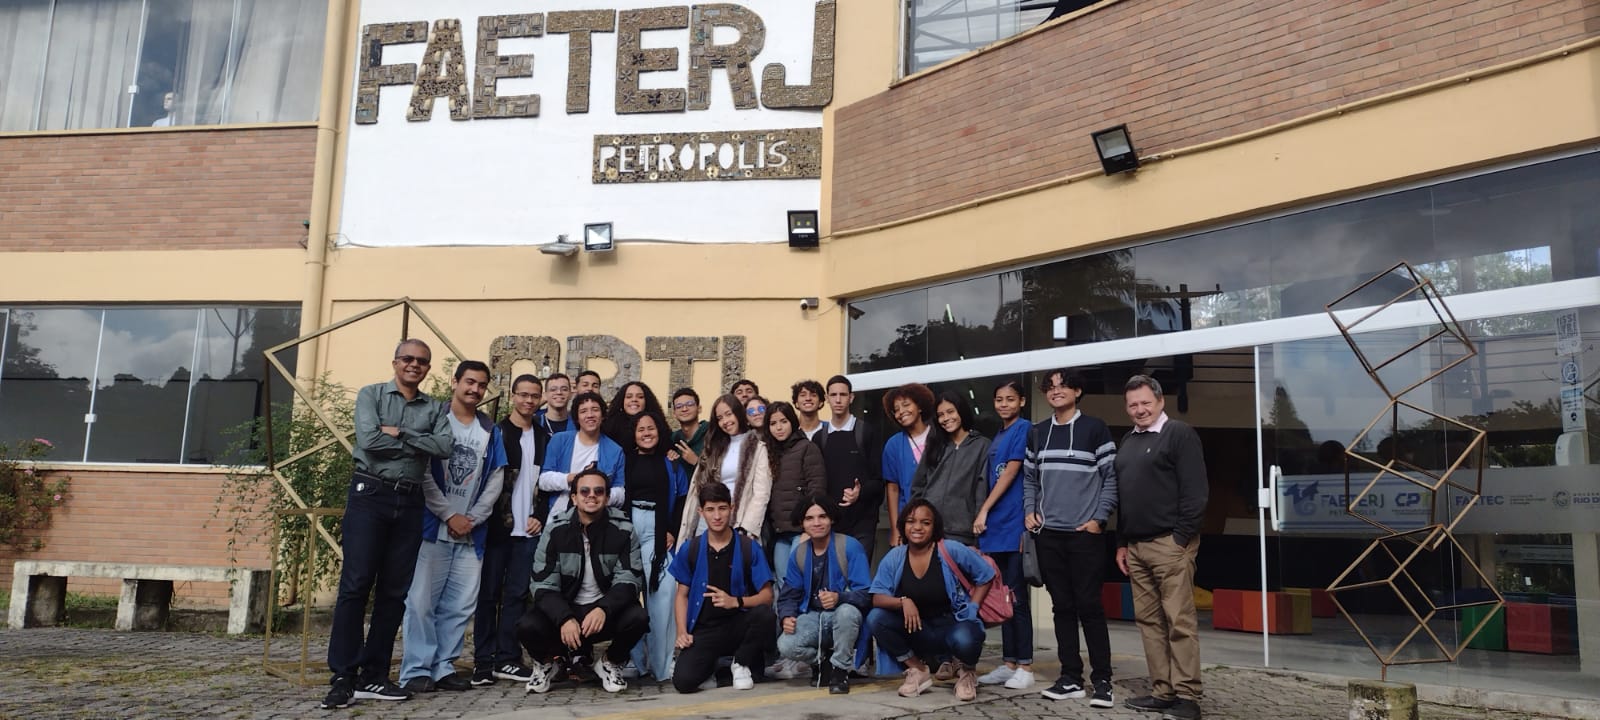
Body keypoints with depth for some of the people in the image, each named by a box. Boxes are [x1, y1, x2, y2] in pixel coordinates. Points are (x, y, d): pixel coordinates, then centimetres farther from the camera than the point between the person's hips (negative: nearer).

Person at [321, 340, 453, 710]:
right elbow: (369, 439, -12)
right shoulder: (371, 395, 5)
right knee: (355, 586, -6)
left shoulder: (435, 408, 11)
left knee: (394, 592, 5)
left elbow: (444, 447, -6)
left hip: (409, 503, 3)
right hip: (369, 495, -3)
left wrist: (399, 433, -11)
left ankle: (373, 676, 12)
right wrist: (417, 444, -5)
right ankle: (343, 677, -2)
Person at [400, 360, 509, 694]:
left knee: (460, 604, 4)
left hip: (472, 532, 4)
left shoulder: (491, 431, 12)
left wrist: (472, 519, -3)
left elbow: (495, 480, 8)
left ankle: (443, 666, 13)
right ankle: (416, 669, 1)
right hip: (433, 526, -4)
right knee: (422, 600, -6)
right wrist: (449, 515, -10)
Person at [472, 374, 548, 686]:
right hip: (496, 527, -3)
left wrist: (540, 517, 1)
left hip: (529, 529, 3)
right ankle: (483, 661, 8)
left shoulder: (545, 439, 11)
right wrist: (486, 519, -9)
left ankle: (507, 659, 10)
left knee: (517, 594, 4)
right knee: (489, 593, 2)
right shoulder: (495, 432, 1)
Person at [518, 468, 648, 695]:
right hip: (563, 609, 0)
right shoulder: (556, 530, -6)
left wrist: (603, 609, -31)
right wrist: (564, 618, -27)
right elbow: (543, 585, -9)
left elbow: (628, 581, -11)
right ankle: (543, 663, 9)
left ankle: (611, 663, 4)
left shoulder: (622, 530, -6)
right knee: (527, 626, -29)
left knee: (637, 618, -30)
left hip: (606, 611, 0)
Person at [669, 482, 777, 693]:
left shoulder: (749, 548, 0)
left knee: (765, 615, -34)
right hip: (704, 629, 1)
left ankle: (742, 664, -3)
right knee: (683, 681, -25)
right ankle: (712, 663, 14)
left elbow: (767, 596, -3)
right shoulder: (690, 549, 5)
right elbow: (682, 595, 11)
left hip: (738, 624, 0)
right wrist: (682, 632, -3)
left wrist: (736, 601, -20)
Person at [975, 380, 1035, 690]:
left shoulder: (1023, 429, -6)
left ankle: (1025, 666, 2)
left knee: (1017, 597, -4)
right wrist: (985, 522, 10)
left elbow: (1010, 473, -11)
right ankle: (1009, 663, 17)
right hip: (996, 528, 8)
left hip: (1014, 526, -8)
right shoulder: (997, 438, 18)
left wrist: (984, 510, -9)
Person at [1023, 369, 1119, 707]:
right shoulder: (1037, 433, 12)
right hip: (1048, 533, 4)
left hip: (1085, 533, -4)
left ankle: (1102, 680, 4)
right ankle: (1070, 678, 14)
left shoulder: (1094, 429, -2)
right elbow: (1029, 477, 19)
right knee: (1062, 607, 8)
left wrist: (1099, 518, -10)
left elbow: (1111, 477, -3)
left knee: (1089, 606, -4)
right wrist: (1029, 511, 5)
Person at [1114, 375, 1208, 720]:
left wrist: (1181, 538, -14)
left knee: (1179, 621, -5)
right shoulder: (1128, 441, 18)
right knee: (1149, 620, 7)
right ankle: (1162, 691, 13)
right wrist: (1121, 543, 17)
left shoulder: (1179, 434, -4)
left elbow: (1195, 491, -10)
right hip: (1136, 545, 8)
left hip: (1169, 543, -7)